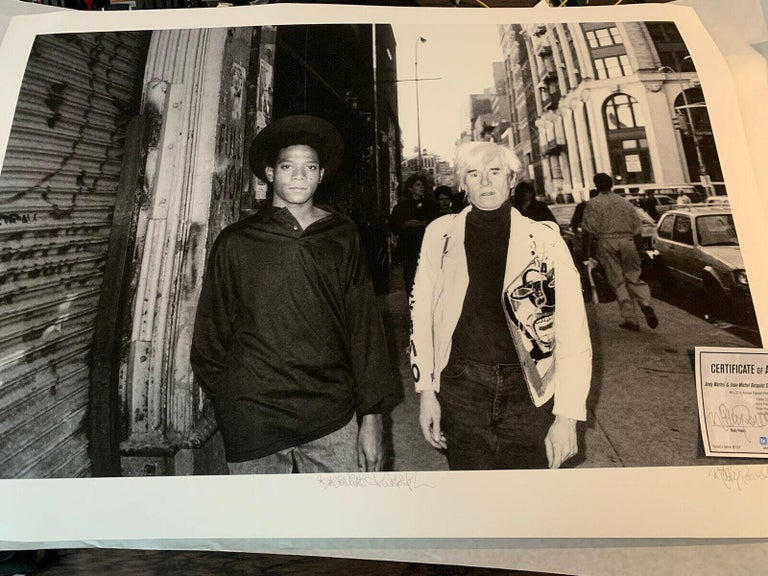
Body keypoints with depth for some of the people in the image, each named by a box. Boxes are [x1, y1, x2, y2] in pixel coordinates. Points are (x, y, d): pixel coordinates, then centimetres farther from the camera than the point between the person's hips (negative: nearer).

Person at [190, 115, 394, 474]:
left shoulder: (342, 237, 3)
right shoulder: (235, 242, 1)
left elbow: (364, 325, 2)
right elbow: (211, 334, 8)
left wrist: (371, 415, 0)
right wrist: (228, 407, 9)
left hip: (332, 419, 1)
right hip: (253, 423, 0)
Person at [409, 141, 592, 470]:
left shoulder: (544, 238, -4)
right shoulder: (441, 233, 0)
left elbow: (573, 331, -4)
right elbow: (421, 314, 4)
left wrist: (567, 416, -8)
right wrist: (426, 392, 1)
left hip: (529, 394, 0)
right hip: (461, 389, 1)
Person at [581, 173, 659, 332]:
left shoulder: (593, 204, 1)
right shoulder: (625, 202, 12)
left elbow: (588, 230, -5)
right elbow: (636, 227, 11)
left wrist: (587, 251, -2)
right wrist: (639, 247, 17)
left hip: (606, 243, -3)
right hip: (627, 241, 3)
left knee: (618, 282, 3)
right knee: (633, 277, 13)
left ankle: (630, 319, 4)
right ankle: (646, 304, -13)